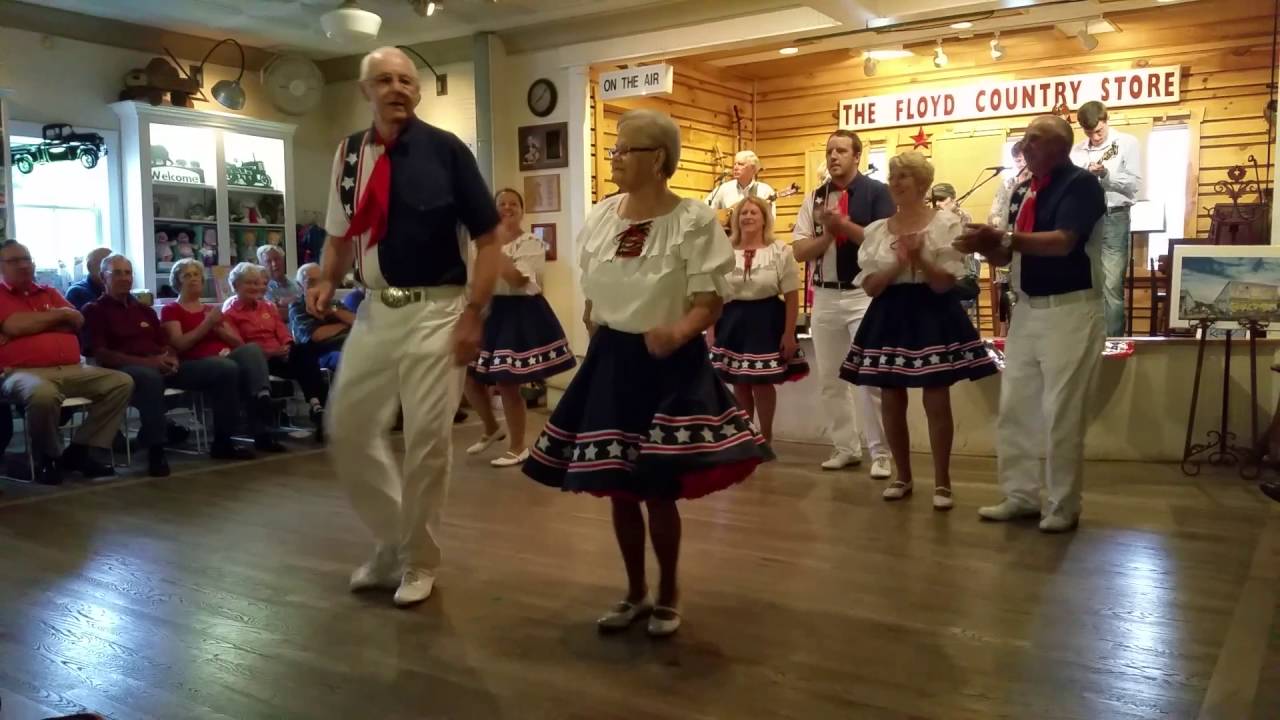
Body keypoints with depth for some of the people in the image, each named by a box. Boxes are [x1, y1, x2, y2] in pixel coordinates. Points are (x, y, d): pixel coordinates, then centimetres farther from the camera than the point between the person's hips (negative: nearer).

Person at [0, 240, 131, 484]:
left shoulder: (49, 293, 25)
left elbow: (77, 321, 11)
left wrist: (31, 324, -1)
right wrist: (59, 313, 4)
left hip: (73, 370, 6)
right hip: (24, 372, -6)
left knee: (122, 382, -11)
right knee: (44, 394, -41)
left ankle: (78, 451, -8)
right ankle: (48, 458, -12)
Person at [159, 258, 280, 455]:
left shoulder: (212, 309, 29)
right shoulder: (170, 310, 13)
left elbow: (239, 342, 19)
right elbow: (179, 345, -5)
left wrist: (217, 327, 1)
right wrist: (207, 324, -7)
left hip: (224, 357, 5)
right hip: (194, 363, -4)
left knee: (252, 349, -29)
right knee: (227, 368, -38)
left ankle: (263, 399, -49)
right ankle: (222, 441, -35)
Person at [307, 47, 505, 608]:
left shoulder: (445, 149, -8)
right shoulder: (349, 153, 6)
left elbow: (489, 237, -7)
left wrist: (473, 314, -14)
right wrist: (327, 281, -2)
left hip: (434, 310, -5)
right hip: (375, 309, 5)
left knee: (428, 439, 1)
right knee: (348, 429, 8)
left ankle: (419, 562, 21)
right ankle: (393, 542, 29)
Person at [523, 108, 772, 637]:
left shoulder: (694, 221, -11)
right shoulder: (600, 217, 5)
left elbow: (710, 300, -13)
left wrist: (678, 333, -29)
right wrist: (595, 323, 5)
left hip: (669, 365, -5)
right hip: (610, 362, 5)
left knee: (659, 490, 0)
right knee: (618, 488, 11)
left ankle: (668, 596, 25)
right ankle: (635, 592, 31)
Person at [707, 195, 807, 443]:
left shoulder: (780, 252, -3)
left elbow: (792, 296, -4)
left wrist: (789, 333, -9)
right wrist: (710, 329, 2)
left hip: (766, 321, -3)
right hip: (733, 321, 3)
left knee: (763, 383, 0)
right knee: (739, 383, 10)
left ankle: (765, 437, 18)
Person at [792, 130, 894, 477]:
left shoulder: (876, 192, -3)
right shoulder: (815, 198, 10)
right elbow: (800, 251, 3)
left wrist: (844, 225, -17)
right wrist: (829, 232, -13)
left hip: (864, 295, -5)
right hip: (825, 297, 5)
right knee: (830, 379, 10)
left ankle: (881, 452, 6)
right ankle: (846, 447, 23)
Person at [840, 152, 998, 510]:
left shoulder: (946, 223, -3)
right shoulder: (876, 230, 6)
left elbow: (946, 283, -8)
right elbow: (870, 286, -1)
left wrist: (919, 257, -22)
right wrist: (899, 262, -15)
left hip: (933, 315, -3)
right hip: (890, 316, 4)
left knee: (937, 402, -2)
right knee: (891, 402, 7)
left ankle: (942, 482, 11)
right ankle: (902, 477, 24)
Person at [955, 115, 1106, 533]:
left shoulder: (1081, 183, -9)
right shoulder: (1030, 191, 14)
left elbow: (1063, 242, -24)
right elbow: (1011, 254, 14)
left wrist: (1003, 237, -29)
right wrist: (985, 245, -6)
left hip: (1070, 311, -8)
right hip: (1027, 310, 8)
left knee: (1061, 412, -1)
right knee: (1014, 406, 9)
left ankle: (1063, 507, 11)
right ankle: (1020, 496, 19)